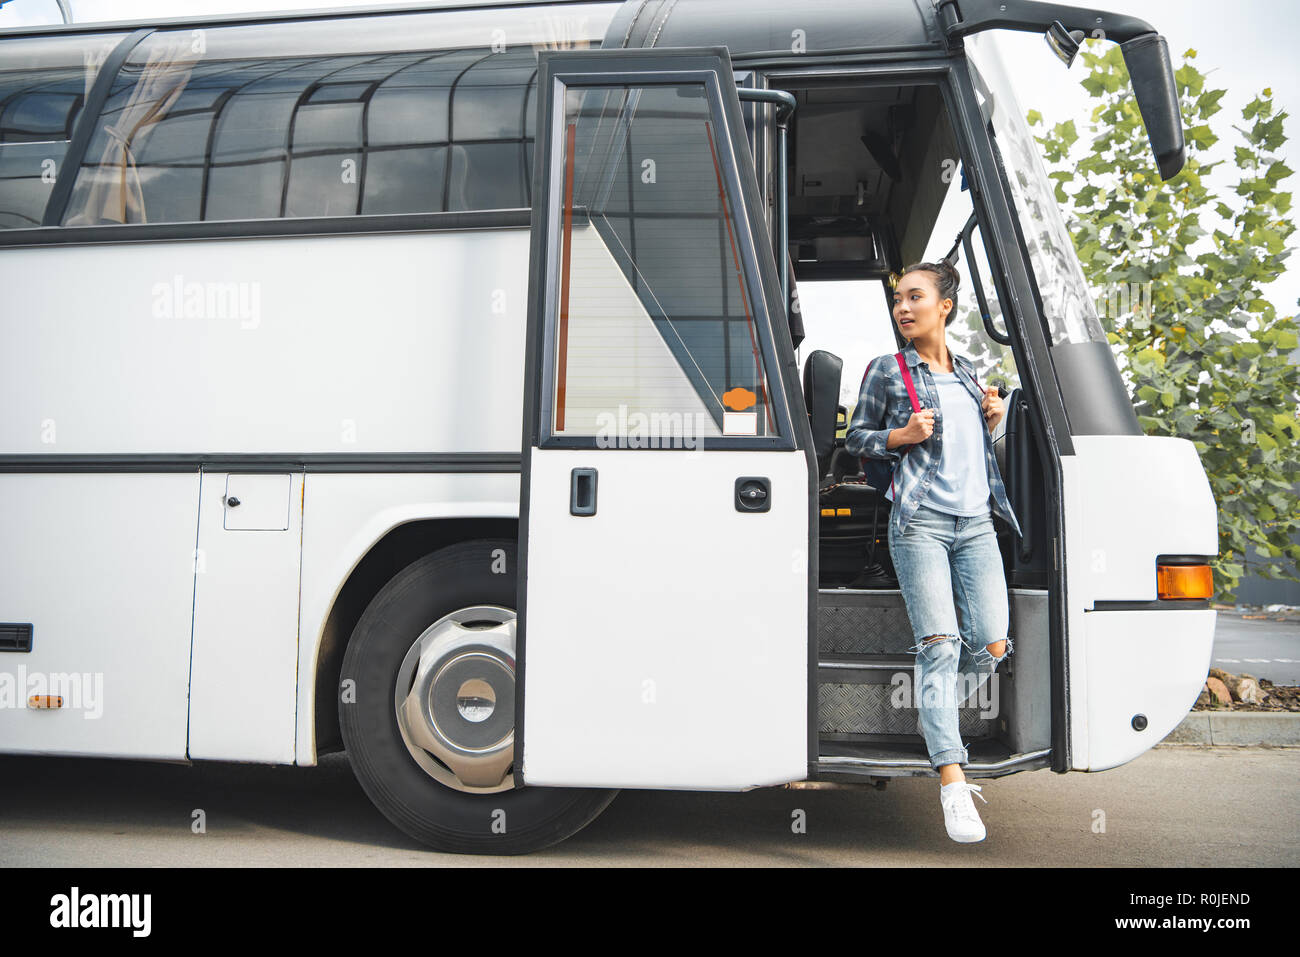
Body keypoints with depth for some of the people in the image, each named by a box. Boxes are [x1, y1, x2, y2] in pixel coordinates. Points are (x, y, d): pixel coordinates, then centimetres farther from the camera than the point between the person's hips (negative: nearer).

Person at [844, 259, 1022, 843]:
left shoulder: (967, 373, 19)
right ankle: (952, 785, -13)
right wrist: (900, 436, -10)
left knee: (991, 645, -2)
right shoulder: (887, 371, 5)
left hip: (976, 522, 5)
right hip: (920, 521, -5)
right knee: (939, 644, -14)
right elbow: (855, 438, 7)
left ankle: (934, 718, 26)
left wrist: (992, 420, 9)